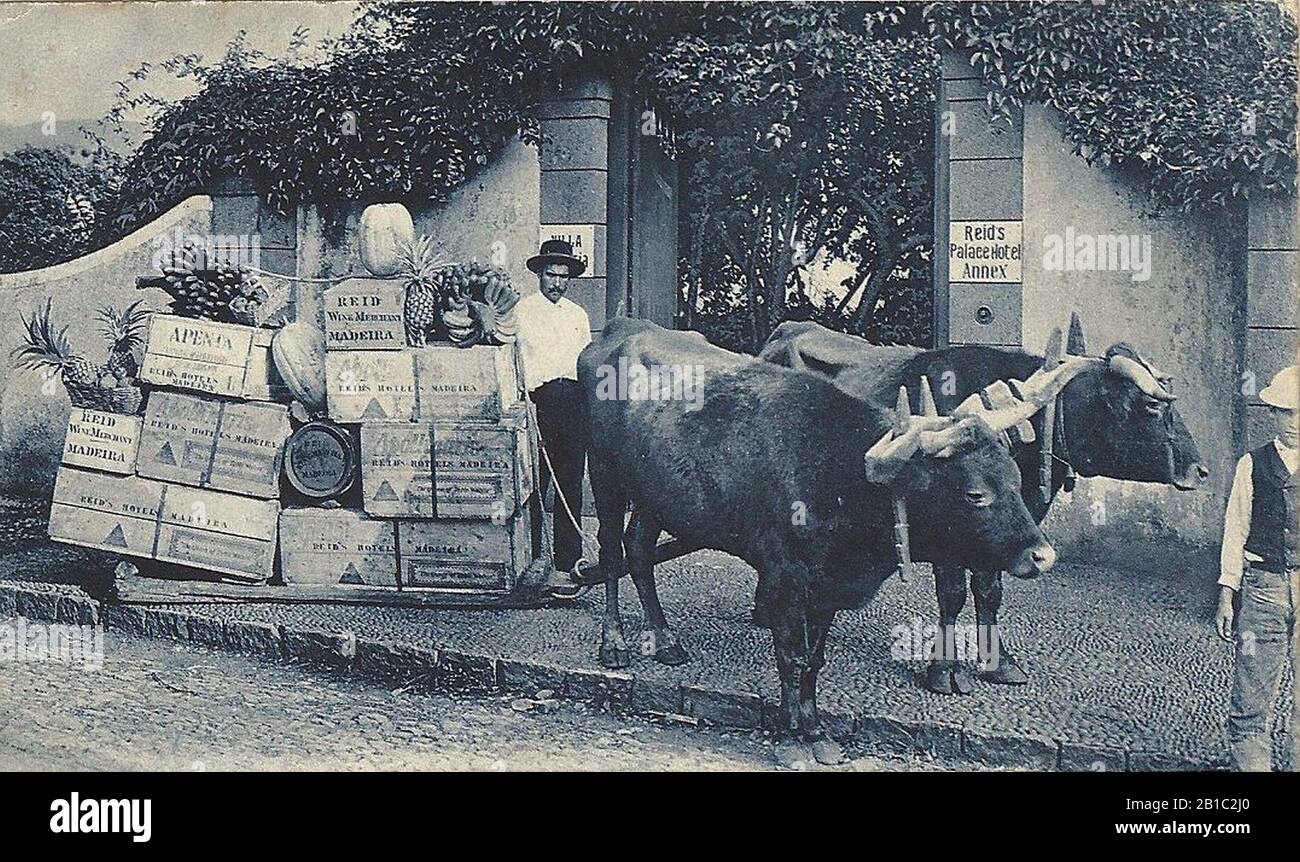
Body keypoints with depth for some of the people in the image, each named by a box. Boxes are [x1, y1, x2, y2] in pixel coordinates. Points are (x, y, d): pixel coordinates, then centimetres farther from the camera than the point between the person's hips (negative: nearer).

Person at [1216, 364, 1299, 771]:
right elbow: (1235, 531, 8)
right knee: (1251, 699, 1)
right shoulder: (1252, 465, 7)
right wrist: (1226, 595, 4)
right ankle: (1248, 765, 8)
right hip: (1263, 586, 0)